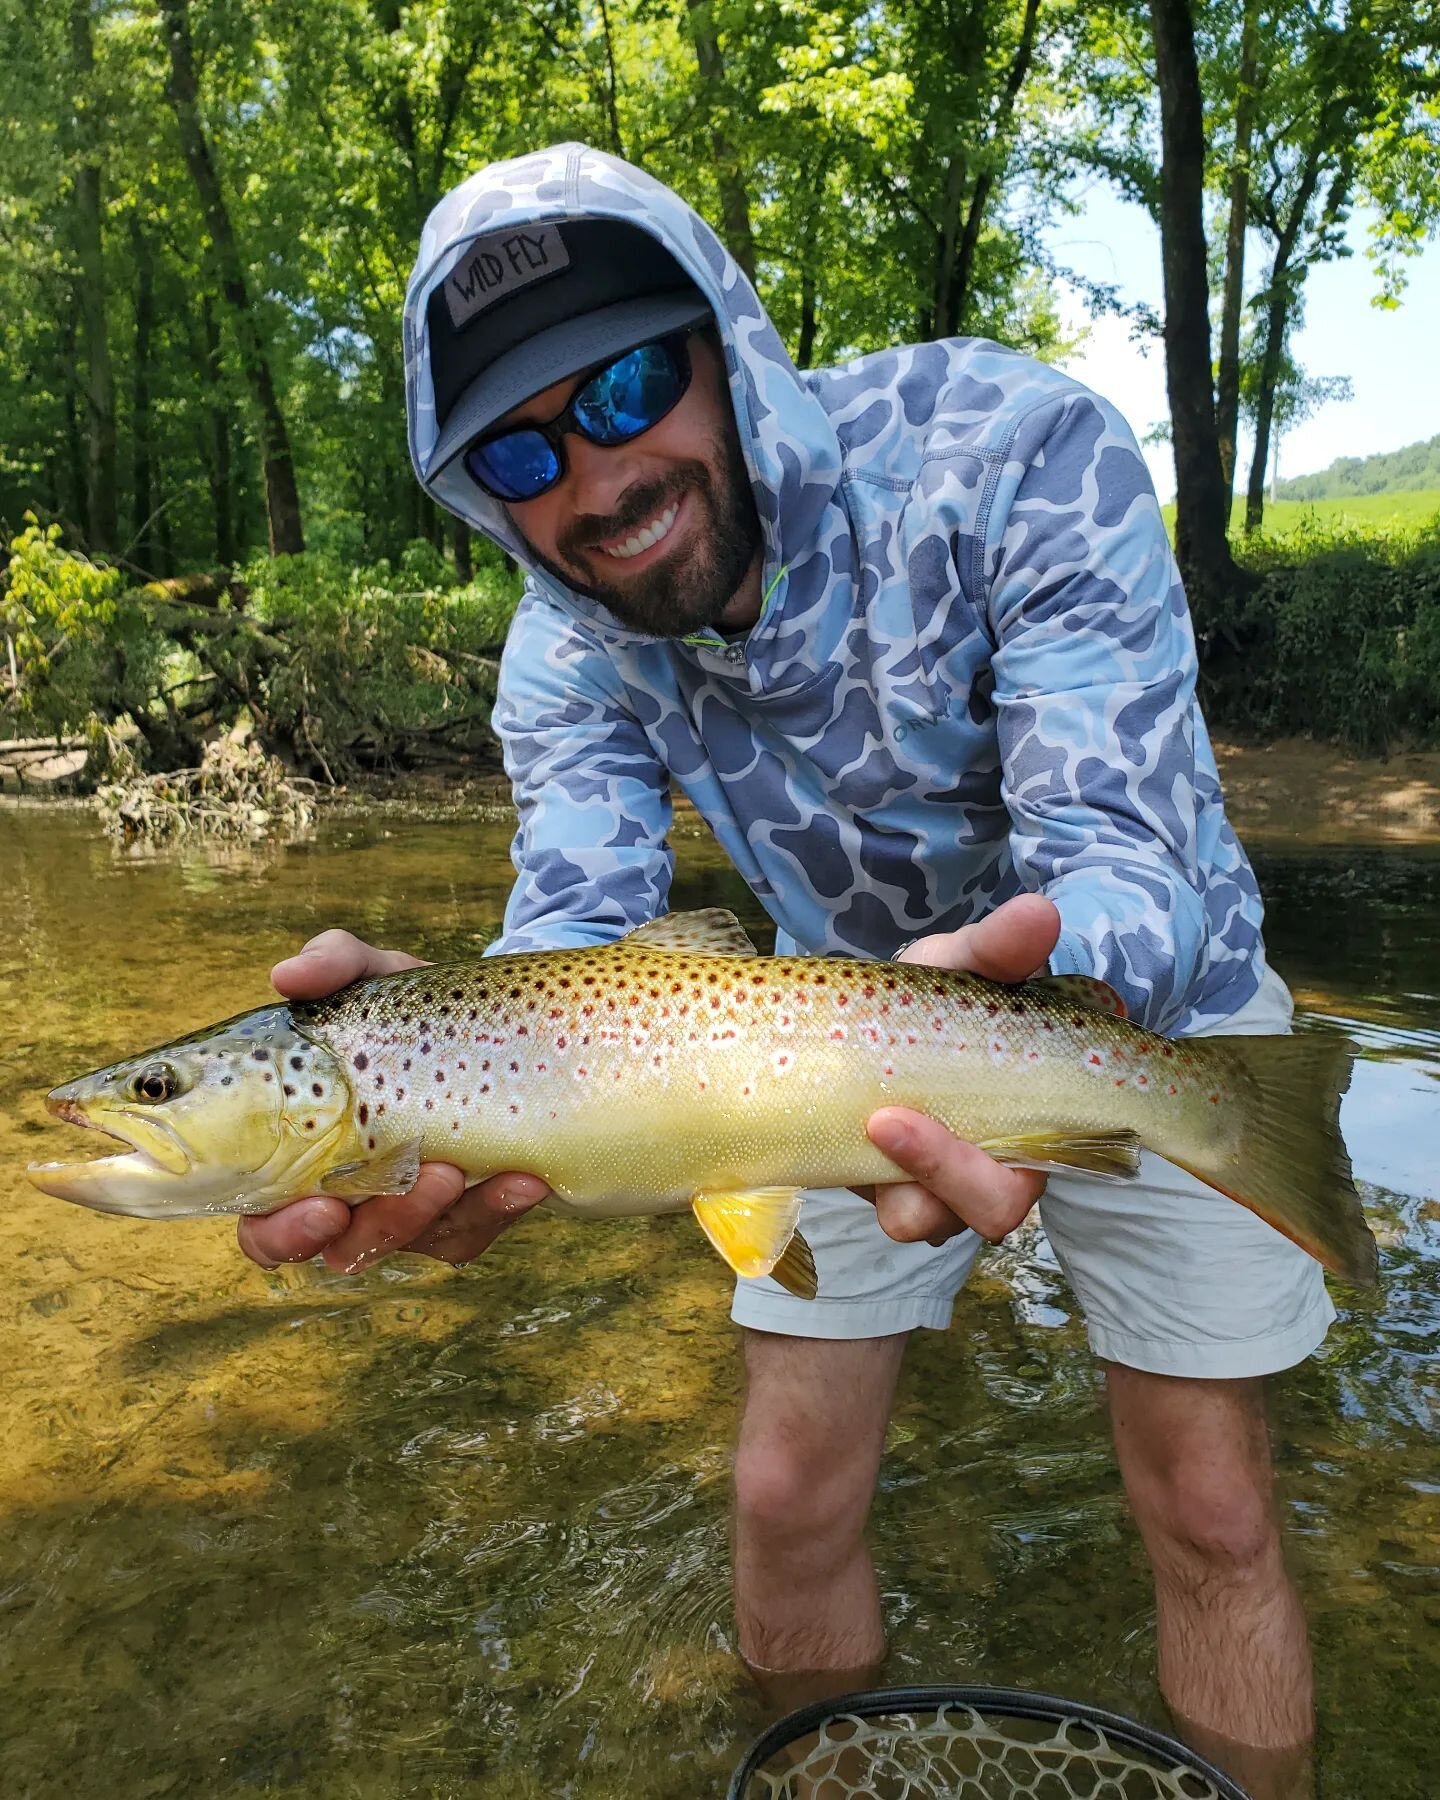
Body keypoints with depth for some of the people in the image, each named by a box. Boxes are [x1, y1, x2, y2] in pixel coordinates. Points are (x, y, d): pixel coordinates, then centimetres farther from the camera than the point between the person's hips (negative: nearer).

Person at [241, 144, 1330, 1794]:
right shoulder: (568, 651, -15)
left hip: (1142, 997, -2)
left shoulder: (1008, 447, -29)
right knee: (789, 1494, 6)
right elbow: (581, 934, -23)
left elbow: (1132, 863, -35)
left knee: (1208, 1515, 4)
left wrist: (1004, 979, -57)